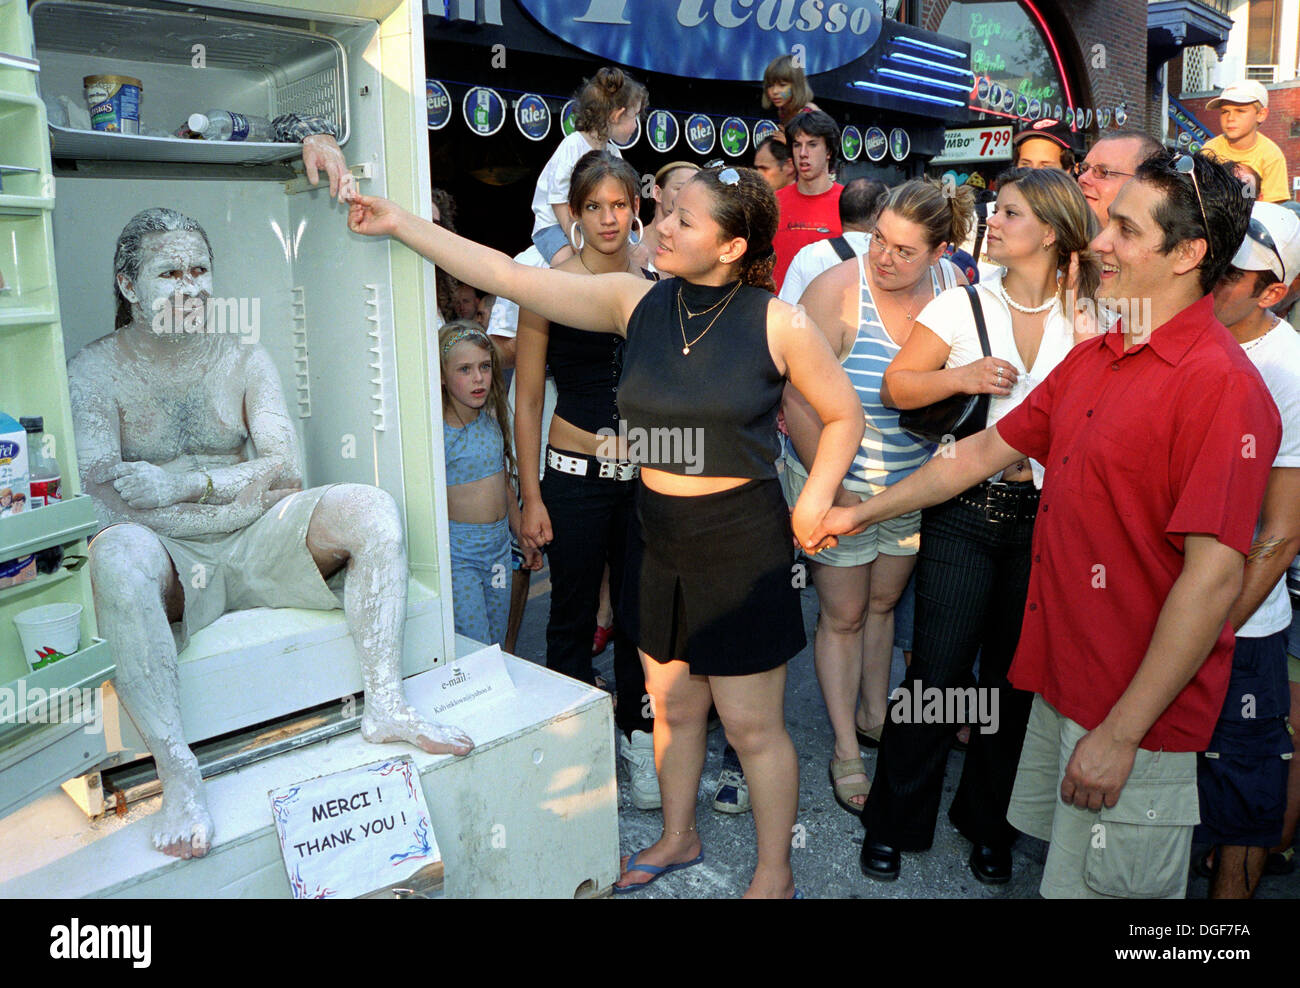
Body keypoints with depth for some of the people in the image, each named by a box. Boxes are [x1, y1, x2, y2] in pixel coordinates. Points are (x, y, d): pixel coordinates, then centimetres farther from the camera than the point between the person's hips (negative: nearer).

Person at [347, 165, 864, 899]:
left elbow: (845, 415, 0)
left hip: (743, 546, -4)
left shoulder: (778, 325, -12)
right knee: (673, 707, 20)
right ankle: (678, 839, 45)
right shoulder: (637, 302, -2)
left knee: (753, 726, 8)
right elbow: (507, 277, -2)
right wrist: (398, 223, -2)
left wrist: (812, 504, -8)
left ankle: (775, 877, 30)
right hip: (660, 540, 5)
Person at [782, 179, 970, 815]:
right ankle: (846, 751, 23)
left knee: (883, 602, 19)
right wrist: (831, 489, -16)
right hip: (838, 480, -4)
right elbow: (798, 400, -19)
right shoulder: (836, 292, -20)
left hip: (914, 483, 4)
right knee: (844, 615, 6)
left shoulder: (951, 284, -5)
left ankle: (874, 718, 41)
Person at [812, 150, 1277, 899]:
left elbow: (1215, 574, -23)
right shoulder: (1093, 358, 9)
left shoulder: (1219, 382, -19)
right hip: (1063, 681, 8)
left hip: (1139, 713, -8)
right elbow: (987, 450, 16)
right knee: (1060, 873, 22)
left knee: (1100, 884, 7)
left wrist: (1121, 733, -21)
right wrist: (862, 514, 19)